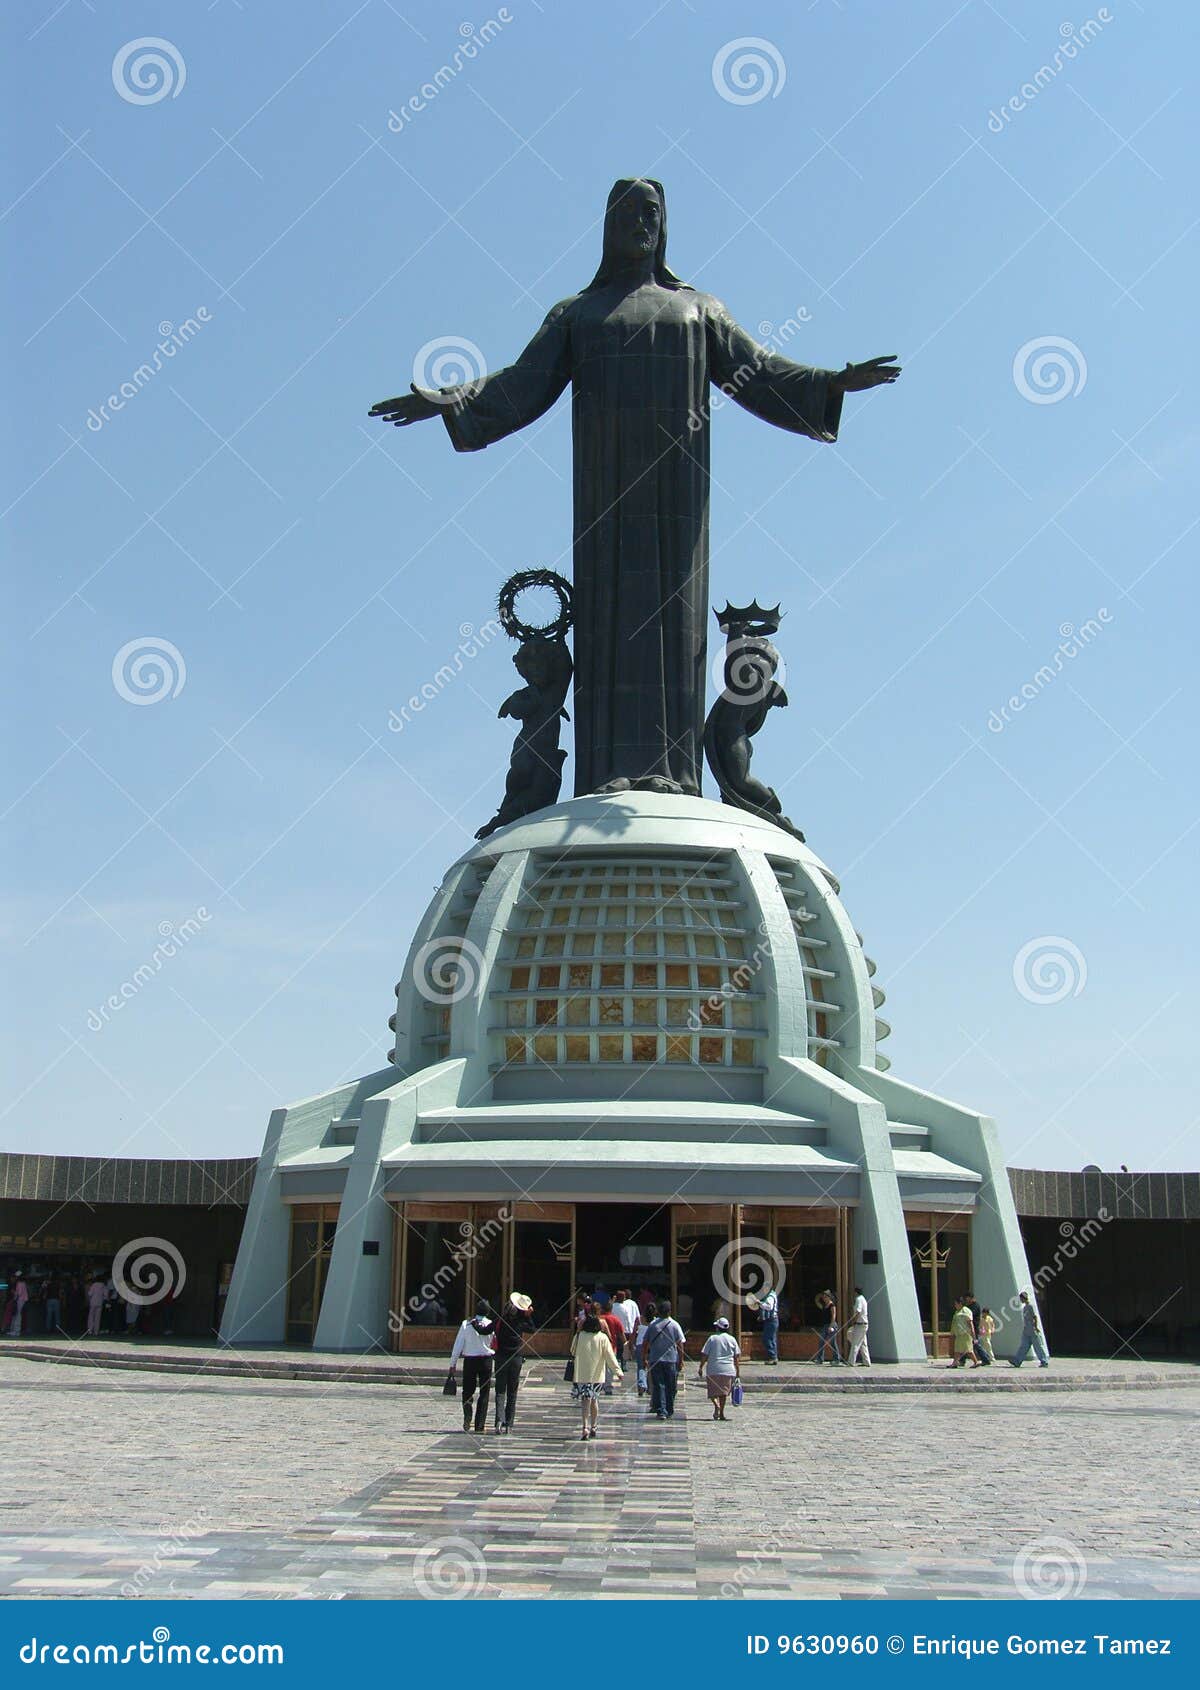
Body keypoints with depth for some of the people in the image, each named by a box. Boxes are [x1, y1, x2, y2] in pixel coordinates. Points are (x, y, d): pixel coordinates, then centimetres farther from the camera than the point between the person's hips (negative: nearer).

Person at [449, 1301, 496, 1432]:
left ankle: (467, 1414, -14)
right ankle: (480, 1425, 3)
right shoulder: (491, 1324, -5)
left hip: (469, 1360, 0)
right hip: (486, 1359, 0)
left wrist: (453, 1363, 3)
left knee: (467, 1390, 13)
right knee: (484, 1393, 8)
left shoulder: (466, 1324, -4)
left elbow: (458, 1345, -3)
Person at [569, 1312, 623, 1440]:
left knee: (586, 1401, -5)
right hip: (597, 1374, 1)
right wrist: (618, 1371, -1)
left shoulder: (579, 1336, -5)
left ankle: (586, 1427, -22)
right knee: (593, 1400, 18)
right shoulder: (603, 1338, -6)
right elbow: (610, 1356, -6)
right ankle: (593, 1427, 26)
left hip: (582, 1375, -1)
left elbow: (573, 1351, 12)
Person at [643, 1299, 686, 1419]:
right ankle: (669, 1412, 15)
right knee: (670, 1387, 10)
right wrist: (681, 1359, 4)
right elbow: (680, 1344, -3)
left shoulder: (652, 1325, 1)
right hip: (671, 1359, 0)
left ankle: (661, 1411, -9)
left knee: (658, 1386, 0)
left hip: (655, 1359, 0)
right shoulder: (674, 1325, -2)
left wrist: (645, 1358, 12)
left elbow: (646, 1343, 4)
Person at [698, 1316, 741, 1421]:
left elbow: (704, 1355, -1)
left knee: (713, 1391, 6)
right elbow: (737, 1356, 5)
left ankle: (716, 1404, -22)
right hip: (728, 1370, 2)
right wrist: (738, 1371, 11)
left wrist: (701, 1368, 7)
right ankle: (721, 1413, 8)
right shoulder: (732, 1339, 5)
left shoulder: (712, 1339, 0)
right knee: (724, 1391, 11)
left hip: (713, 1370, -2)